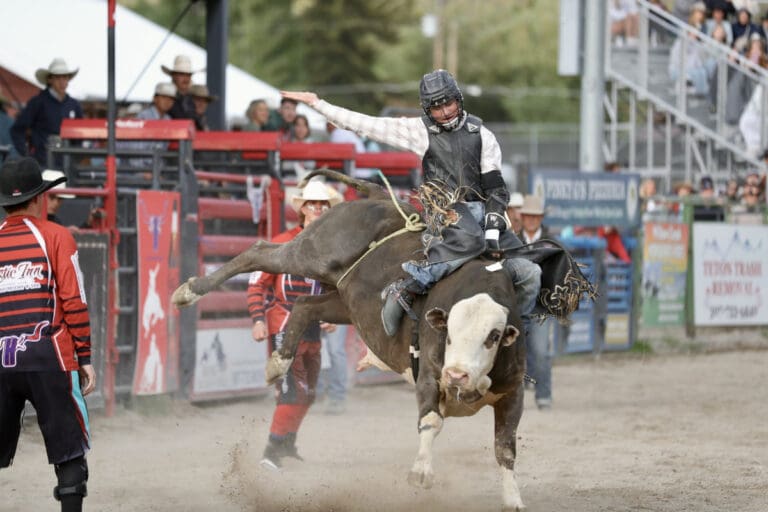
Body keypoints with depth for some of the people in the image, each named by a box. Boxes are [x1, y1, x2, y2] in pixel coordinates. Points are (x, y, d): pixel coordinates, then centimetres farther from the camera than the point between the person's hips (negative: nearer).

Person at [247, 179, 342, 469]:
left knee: (307, 393, 18)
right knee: (293, 390, -18)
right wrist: (258, 319, -15)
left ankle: (288, 443, 36)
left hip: (313, 331, 7)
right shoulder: (285, 243, -8)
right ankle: (273, 451, -15)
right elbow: (256, 282, -6)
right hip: (284, 328, -7)